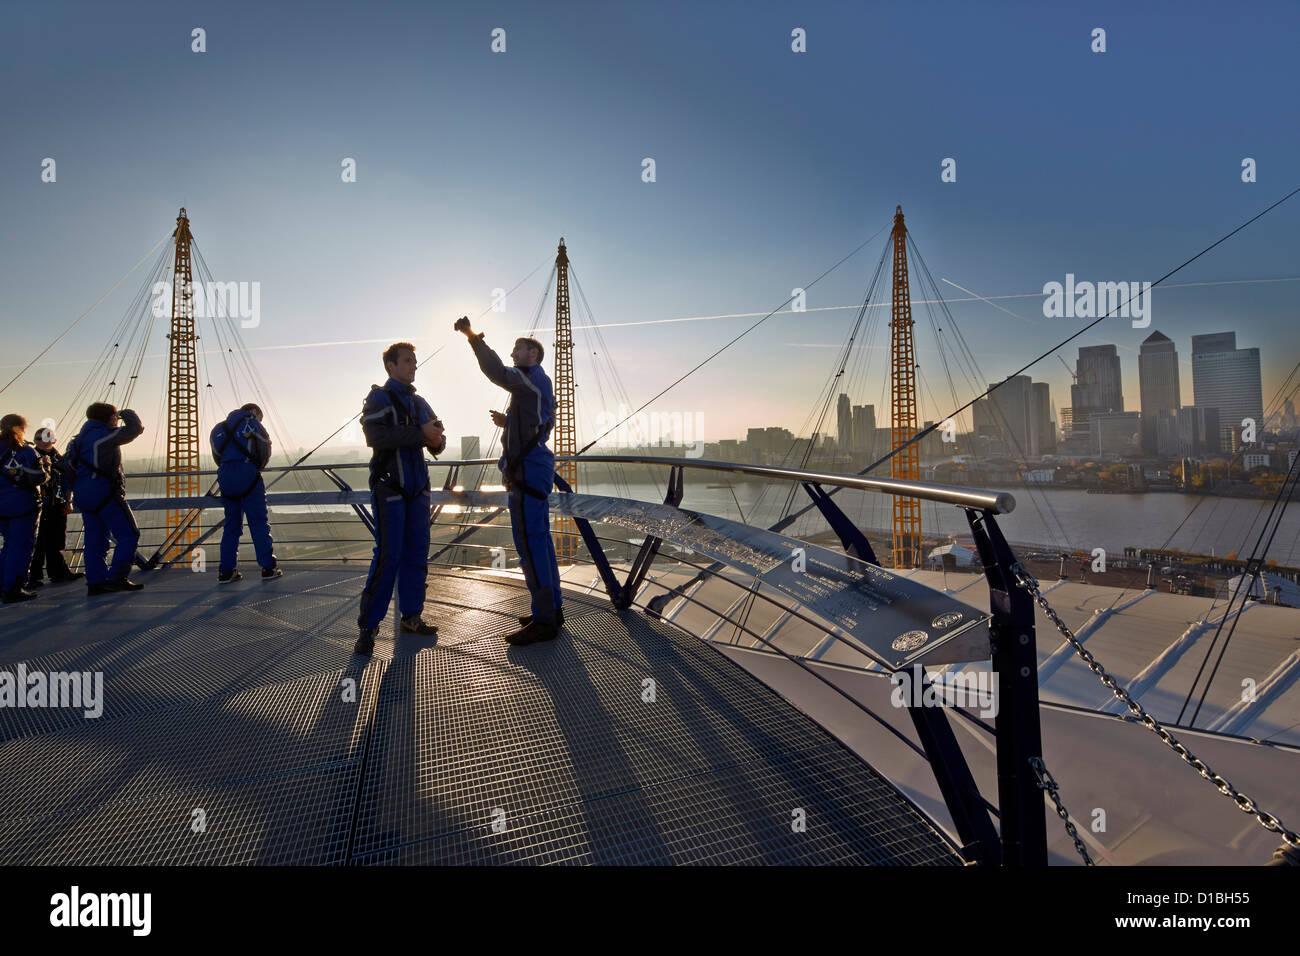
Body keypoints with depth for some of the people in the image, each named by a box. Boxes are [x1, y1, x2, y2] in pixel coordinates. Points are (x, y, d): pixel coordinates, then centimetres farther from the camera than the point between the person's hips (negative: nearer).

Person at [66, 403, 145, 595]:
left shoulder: (82, 437, 20)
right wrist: (126, 414, 9)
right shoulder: (104, 435, -8)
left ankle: (95, 582, 8)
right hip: (104, 491, -10)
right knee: (128, 535, -8)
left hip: (82, 493, 10)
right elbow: (135, 429, -8)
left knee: (95, 539, 9)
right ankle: (117, 577, -15)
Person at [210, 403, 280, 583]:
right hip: (246, 472, -6)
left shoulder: (220, 428, 25)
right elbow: (265, 448, 5)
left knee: (231, 524, 11)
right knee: (258, 522, -3)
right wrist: (258, 467, 20)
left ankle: (226, 571, 8)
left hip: (225, 476, 6)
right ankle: (268, 567, -3)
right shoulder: (250, 420, 8)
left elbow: (217, 455, 18)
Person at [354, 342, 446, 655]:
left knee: (417, 554, 8)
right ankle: (369, 625, -3)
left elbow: (437, 444, 13)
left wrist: (437, 438, -10)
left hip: (417, 488, 7)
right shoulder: (378, 398, -4)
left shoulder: (419, 403, 17)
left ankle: (411, 616, 18)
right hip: (389, 487, -7)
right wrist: (420, 433, -24)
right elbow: (377, 437, -21)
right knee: (388, 556, -10)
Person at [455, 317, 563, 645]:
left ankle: (544, 621, -8)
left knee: (530, 543, -11)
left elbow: (497, 372, -28)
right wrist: (508, 423, 21)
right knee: (540, 540, 14)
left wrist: (473, 336, -24)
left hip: (527, 470, -11)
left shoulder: (533, 378, -7)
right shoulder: (541, 385, 24)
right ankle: (552, 609, 21)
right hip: (536, 468, 11)